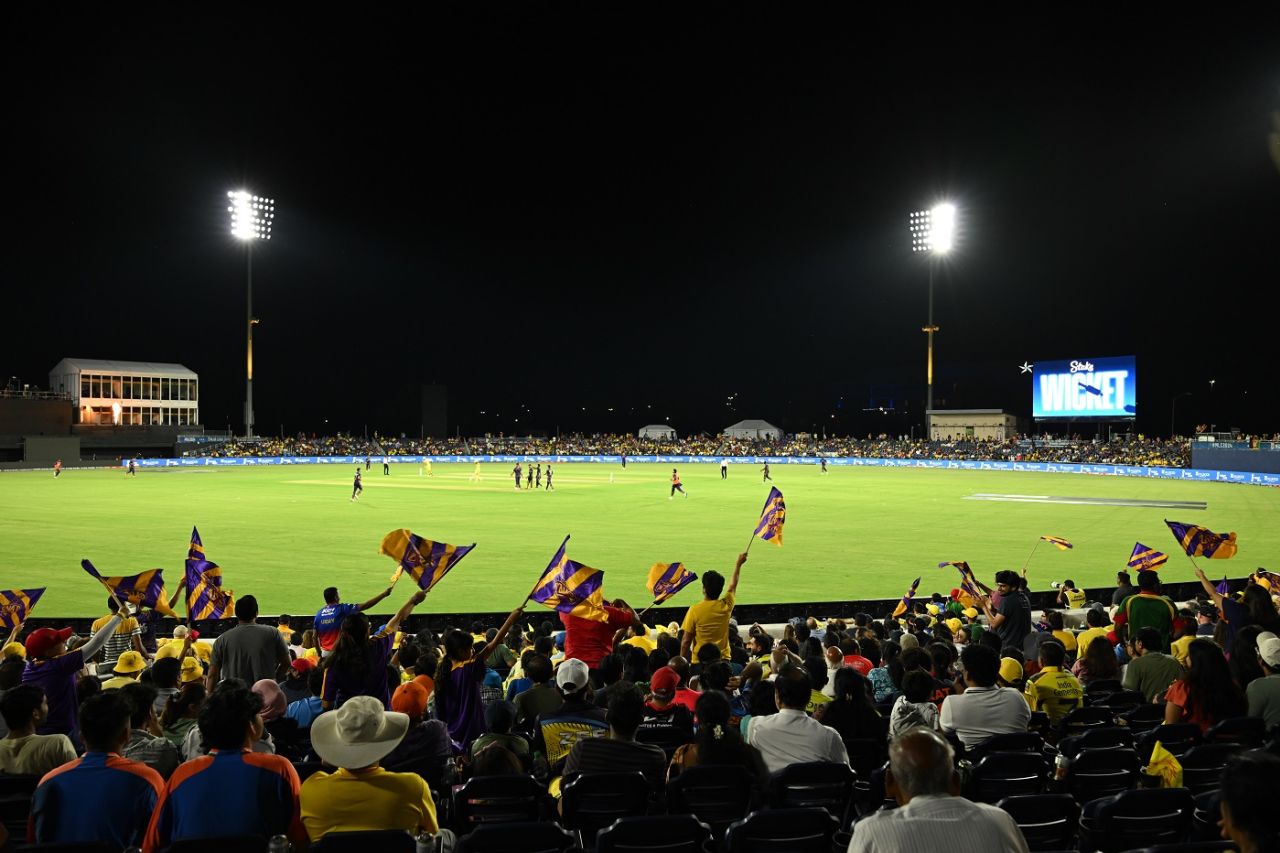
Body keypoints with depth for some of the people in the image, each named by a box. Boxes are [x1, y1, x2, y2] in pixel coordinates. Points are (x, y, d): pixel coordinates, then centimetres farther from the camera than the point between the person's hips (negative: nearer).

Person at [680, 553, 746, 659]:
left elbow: (686, 641, -9)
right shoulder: (726, 606, -2)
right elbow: (733, 585, 18)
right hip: (723, 660, 3)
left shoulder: (694, 610, -12)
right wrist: (739, 563, 32)